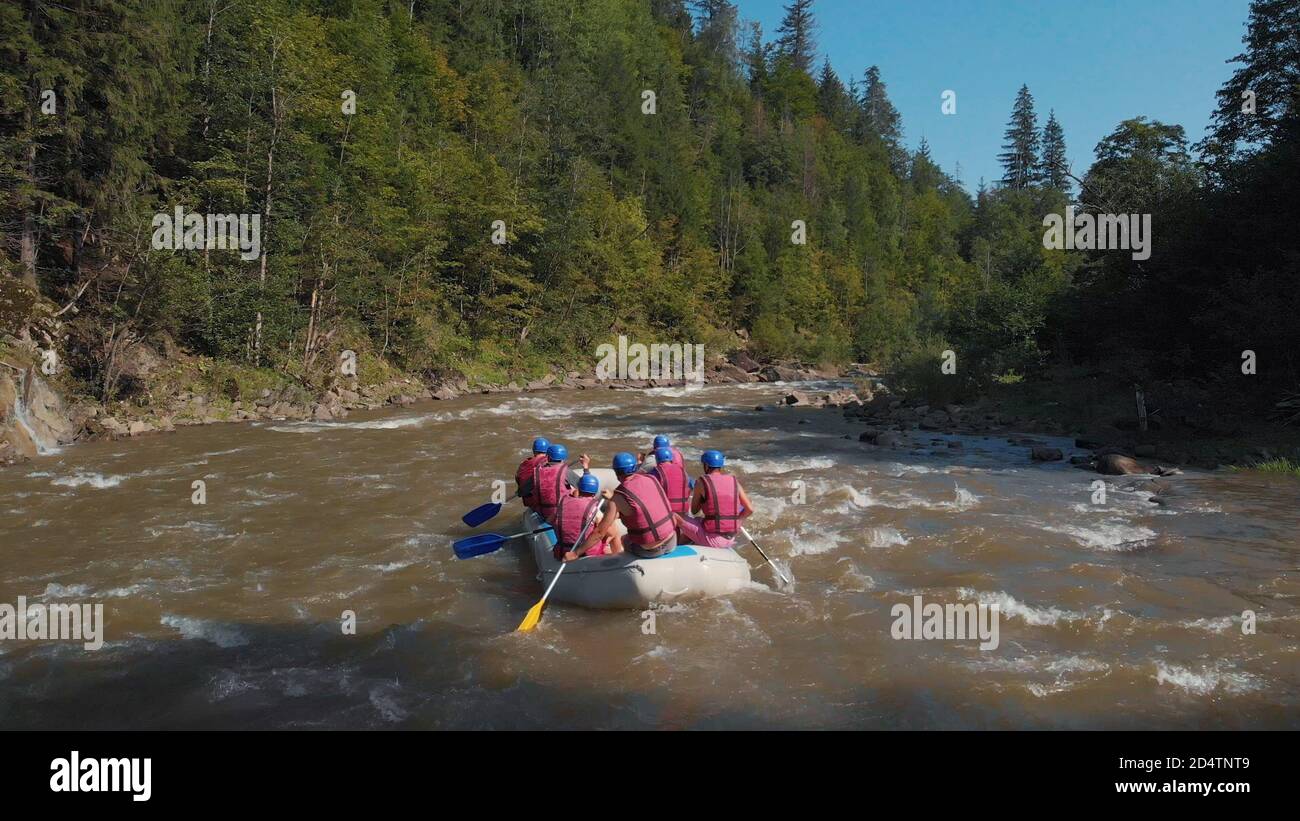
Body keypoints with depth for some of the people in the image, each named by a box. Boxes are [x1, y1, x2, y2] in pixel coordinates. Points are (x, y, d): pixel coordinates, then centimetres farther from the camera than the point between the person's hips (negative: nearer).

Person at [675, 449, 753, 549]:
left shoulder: (702, 482, -7)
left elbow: (694, 511, 3)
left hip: (712, 539, -6)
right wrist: (734, 522, 13)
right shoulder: (734, 481, 4)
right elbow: (750, 509, 1)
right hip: (731, 539, 6)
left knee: (674, 517, 11)